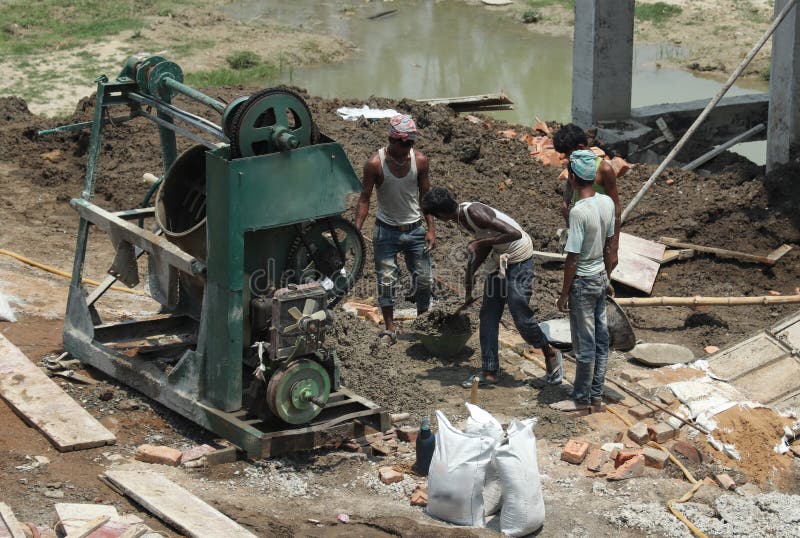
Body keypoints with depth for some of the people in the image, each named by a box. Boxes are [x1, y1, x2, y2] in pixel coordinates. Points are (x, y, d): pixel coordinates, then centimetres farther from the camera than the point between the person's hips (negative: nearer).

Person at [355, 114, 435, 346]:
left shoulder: (420, 160, -7)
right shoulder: (375, 164, -15)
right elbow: (365, 198, -8)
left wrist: (430, 229, -3)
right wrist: (356, 231, -16)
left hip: (414, 229, 2)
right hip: (387, 230, -2)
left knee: (423, 279, 4)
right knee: (386, 281, -3)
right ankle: (390, 330, 8)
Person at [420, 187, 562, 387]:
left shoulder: (475, 213, -28)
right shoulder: (461, 216, 0)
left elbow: (515, 234, -32)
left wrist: (481, 243, -25)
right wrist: (469, 276, 12)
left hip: (519, 259, -9)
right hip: (500, 258, 9)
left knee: (521, 317, -6)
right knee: (488, 315, 7)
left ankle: (551, 356, 17)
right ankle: (489, 372, 14)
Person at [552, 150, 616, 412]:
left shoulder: (578, 211, -24)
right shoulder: (607, 203, -1)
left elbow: (573, 258, -20)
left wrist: (564, 293, -11)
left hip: (583, 282, -8)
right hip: (600, 277, 8)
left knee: (584, 344, 3)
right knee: (600, 339, 14)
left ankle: (581, 398, 14)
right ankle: (596, 393, 24)